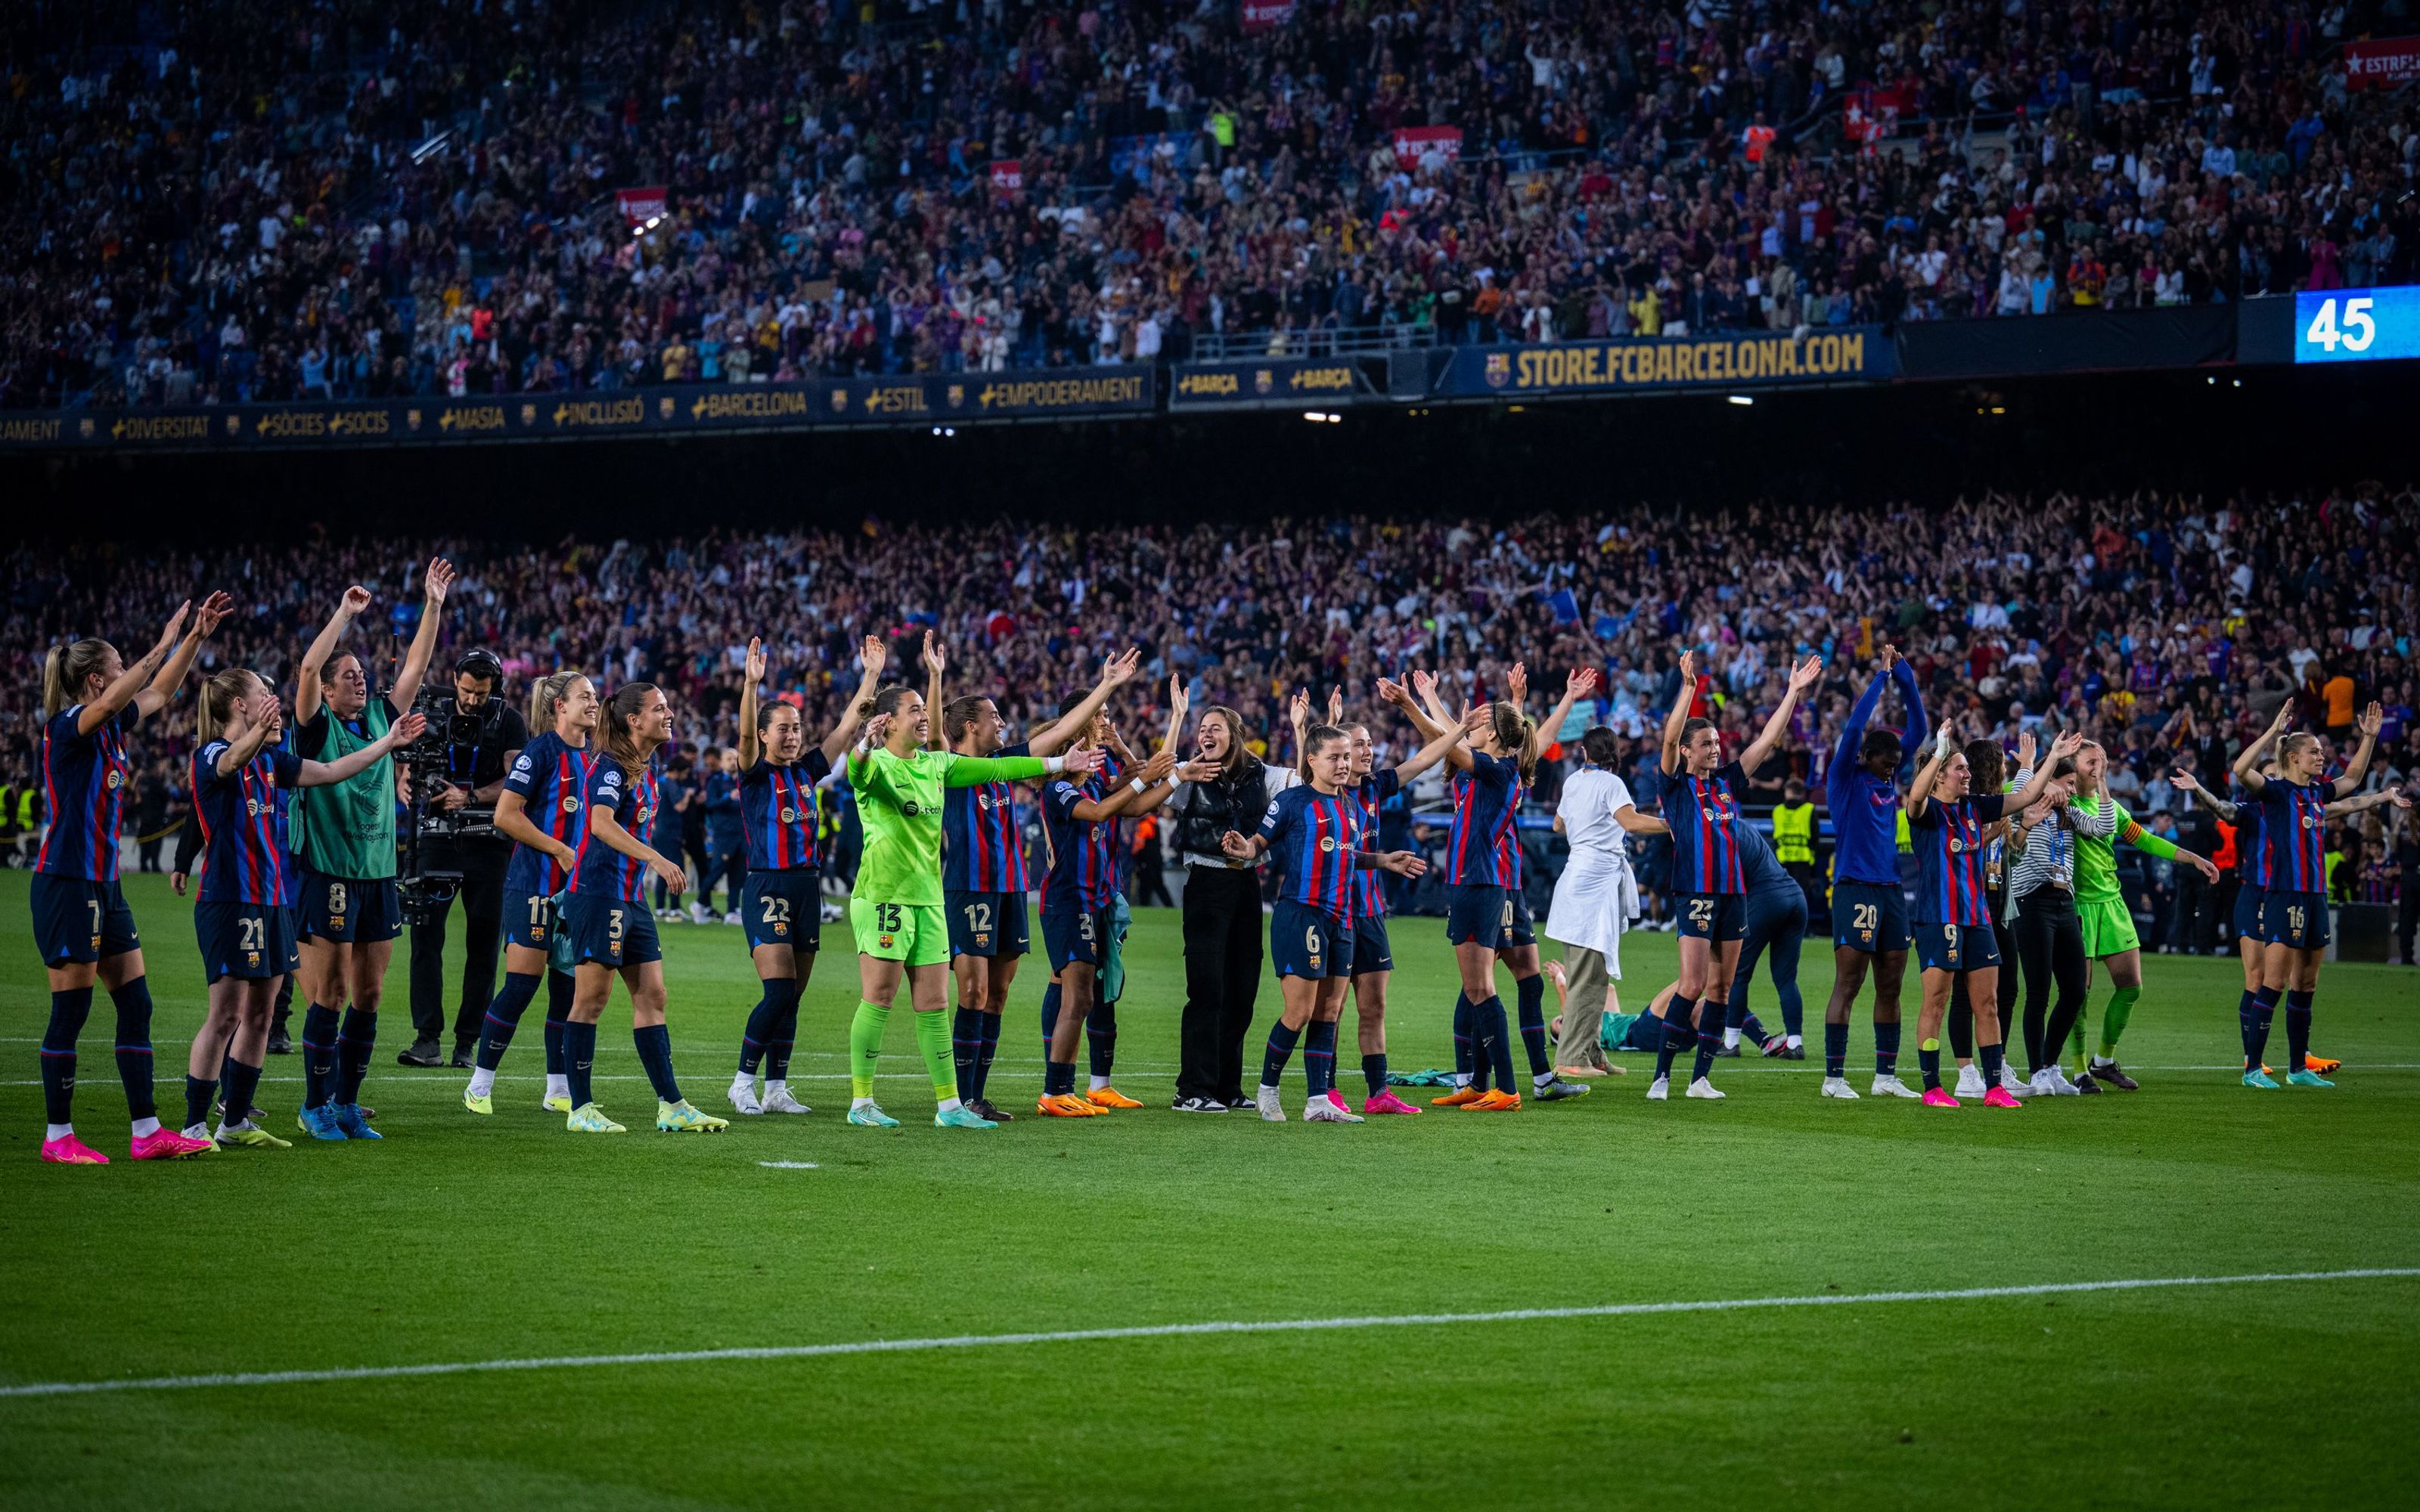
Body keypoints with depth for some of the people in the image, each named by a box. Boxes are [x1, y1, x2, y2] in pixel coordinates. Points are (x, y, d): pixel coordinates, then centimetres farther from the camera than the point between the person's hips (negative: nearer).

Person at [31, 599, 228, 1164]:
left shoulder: (111, 728, 11)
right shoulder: (66, 726, -12)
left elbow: (160, 692, 26)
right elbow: (111, 702, -33)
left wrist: (197, 636, 19)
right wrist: (164, 646, -32)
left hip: (104, 886, 9)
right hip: (65, 883, -9)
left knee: (135, 1004, 6)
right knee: (70, 1010, -3)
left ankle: (147, 1132, 8)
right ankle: (58, 1136, 5)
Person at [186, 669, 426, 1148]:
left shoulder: (269, 758, 14)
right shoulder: (212, 756, -11)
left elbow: (330, 772, 21)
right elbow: (232, 761, -35)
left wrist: (389, 742, 22)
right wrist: (257, 732, -56)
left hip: (269, 900, 8)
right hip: (228, 902, -8)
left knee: (259, 1015, 10)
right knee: (226, 1015, -9)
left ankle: (236, 1122, 18)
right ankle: (195, 1126, -4)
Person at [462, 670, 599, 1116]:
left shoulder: (592, 756, 13)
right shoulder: (541, 752, -10)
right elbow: (506, 815, -15)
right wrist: (561, 851, -15)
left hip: (577, 887, 7)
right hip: (535, 886, -7)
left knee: (569, 987, 6)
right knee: (523, 983, -9)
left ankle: (559, 1089, 12)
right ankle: (480, 1085, 1)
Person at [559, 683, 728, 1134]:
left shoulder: (647, 767, 13)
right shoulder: (611, 766, -14)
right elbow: (601, 824, -31)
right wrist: (656, 859, -39)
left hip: (632, 897, 9)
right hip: (598, 892, -9)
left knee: (652, 996, 7)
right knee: (591, 999, -4)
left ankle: (672, 1107, 8)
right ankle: (580, 1109, 1)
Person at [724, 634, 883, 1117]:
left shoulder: (807, 771, 12)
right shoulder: (755, 773, -3)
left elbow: (848, 725, 11)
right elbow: (745, 733, -22)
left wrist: (871, 676, 5)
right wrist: (751, 684, -36)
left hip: (807, 889, 6)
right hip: (767, 889, -6)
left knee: (792, 998, 7)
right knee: (779, 991, -15)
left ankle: (776, 1089, 12)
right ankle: (743, 1081, -4)